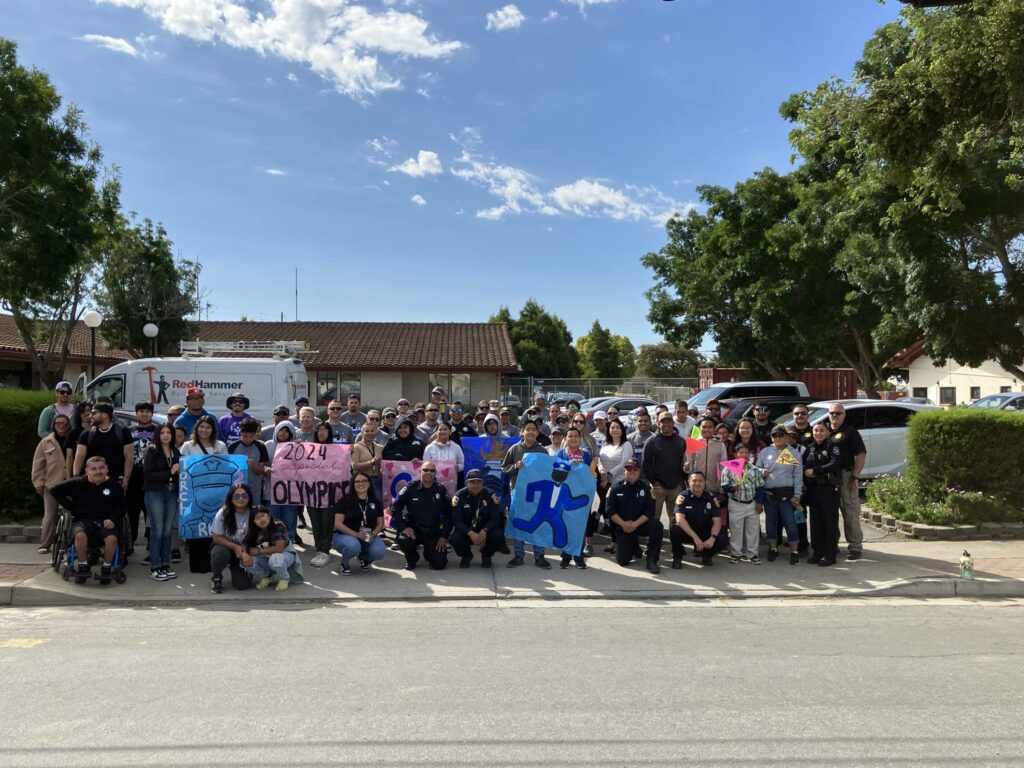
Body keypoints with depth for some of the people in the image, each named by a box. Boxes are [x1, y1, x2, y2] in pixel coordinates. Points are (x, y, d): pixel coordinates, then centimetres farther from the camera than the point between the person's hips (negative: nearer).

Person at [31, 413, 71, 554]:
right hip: (51, 485, 0)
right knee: (50, 515, -2)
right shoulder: (46, 442, 5)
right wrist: (39, 483, 0)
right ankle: (45, 545, 3)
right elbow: (38, 464, 6)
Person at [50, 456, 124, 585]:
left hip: (105, 522, 0)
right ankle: (83, 566, -13)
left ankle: (107, 567, -9)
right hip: (83, 520, 1)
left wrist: (112, 520, -15)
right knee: (80, 535, -36)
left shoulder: (115, 486, 7)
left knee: (112, 538, -34)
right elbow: (55, 490, 15)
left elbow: (120, 508, 6)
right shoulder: (78, 483, 9)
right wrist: (71, 507, 7)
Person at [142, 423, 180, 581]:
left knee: (168, 530, 8)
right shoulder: (152, 451, -4)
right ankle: (154, 568, 3)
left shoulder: (176, 452, 12)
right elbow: (148, 474, -12)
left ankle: (165, 565, 15)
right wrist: (169, 472, -16)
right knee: (157, 530, -4)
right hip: (155, 493, -5)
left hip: (171, 494, 5)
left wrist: (179, 472, 0)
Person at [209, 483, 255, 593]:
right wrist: (235, 547, -21)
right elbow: (216, 537, -11)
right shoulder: (223, 513, -17)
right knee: (220, 553, -38)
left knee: (243, 584, -15)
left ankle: (236, 569, 22)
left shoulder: (253, 514, -13)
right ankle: (216, 579, -6)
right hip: (225, 547, -1)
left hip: (243, 551, 1)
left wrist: (246, 552, -15)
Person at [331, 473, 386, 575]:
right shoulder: (345, 500, -7)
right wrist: (356, 534, -23)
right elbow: (338, 524, -11)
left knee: (380, 552, -26)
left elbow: (380, 523, 9)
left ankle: (363, 558, 12)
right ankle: (344, 563, 0)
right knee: (353, 545, -38)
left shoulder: (375, 501, 5)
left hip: (368, 537, 3)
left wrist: (373, 534, -13)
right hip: (345, 535, -3)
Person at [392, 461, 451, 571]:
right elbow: (395, 508, -5)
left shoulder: (441, 490, 0)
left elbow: (449, 514, 4)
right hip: (413, 530, -1)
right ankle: (411, 559, 4)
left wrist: (444, 536, -4)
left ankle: (428, 552, 29)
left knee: (439, 564, -9)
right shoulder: (411, 488, -5)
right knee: (403, 541, -34)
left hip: (434, 532, 1)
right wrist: (404, 527, -15)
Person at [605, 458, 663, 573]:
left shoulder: (645, 488, 0)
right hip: (622, 527, 0)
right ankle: (634, 545, 26)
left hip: (640, 524, 0)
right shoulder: (616, 488, -1)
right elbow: (610, 510, -7)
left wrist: (635, 524, -19)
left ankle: (651, 560, -17)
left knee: (657, 526, -32)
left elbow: (649, 511, -8)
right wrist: (623, 524, -17)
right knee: (622, 561, -9)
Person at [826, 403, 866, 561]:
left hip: (845, 475, -5)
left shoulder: (850, 432, -1)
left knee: (850, 512, -3)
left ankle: (855, 547, 2)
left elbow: (861, 454, -6)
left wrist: (855, 476, -13)